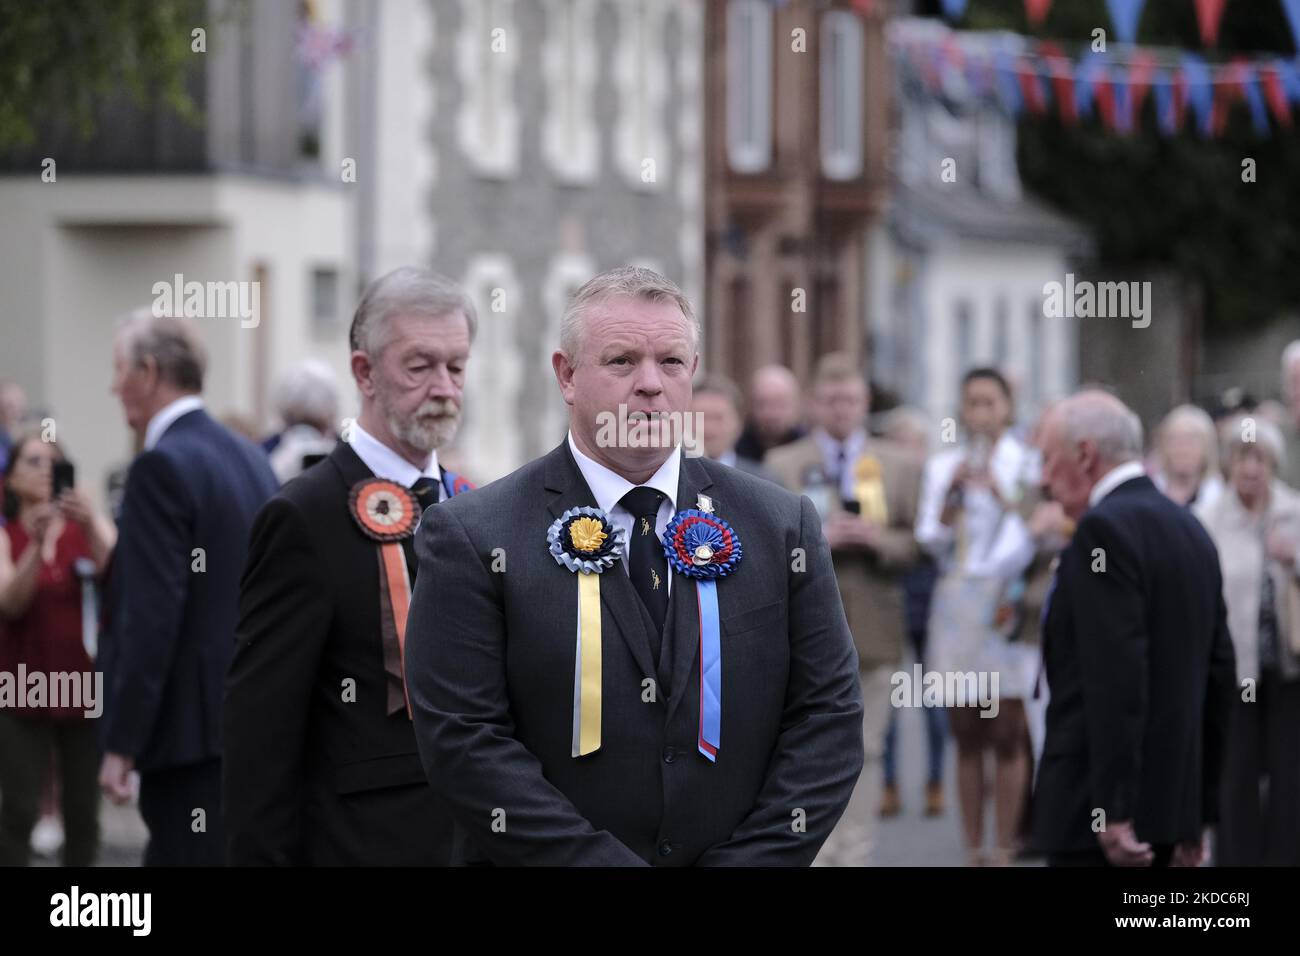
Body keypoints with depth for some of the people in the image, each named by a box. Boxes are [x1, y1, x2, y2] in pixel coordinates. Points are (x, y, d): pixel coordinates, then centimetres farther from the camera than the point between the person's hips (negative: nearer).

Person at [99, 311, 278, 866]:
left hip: (197, 727, -9)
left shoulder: (161, 468, -14)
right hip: (254, 714, 9)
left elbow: (151, 615, -19)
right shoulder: (248, 457, 13)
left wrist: (121, 746, -16)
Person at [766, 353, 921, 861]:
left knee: (865, 751, 2)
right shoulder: (782, 465, 6)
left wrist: (880, 539, -12)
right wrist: (819, 538, -15)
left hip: (874, 631, 1)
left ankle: (858, 853, 6)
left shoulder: (899, 467, 10)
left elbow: (921, 546, 6)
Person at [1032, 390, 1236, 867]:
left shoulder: (1105, 528, -13)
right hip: (1172, 802, 9)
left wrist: (1113, 810, -21)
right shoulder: (1190, 529, 15)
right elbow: (1217, 678, 17)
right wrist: (1197, 812, 21)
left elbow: (1117, 678, -21)